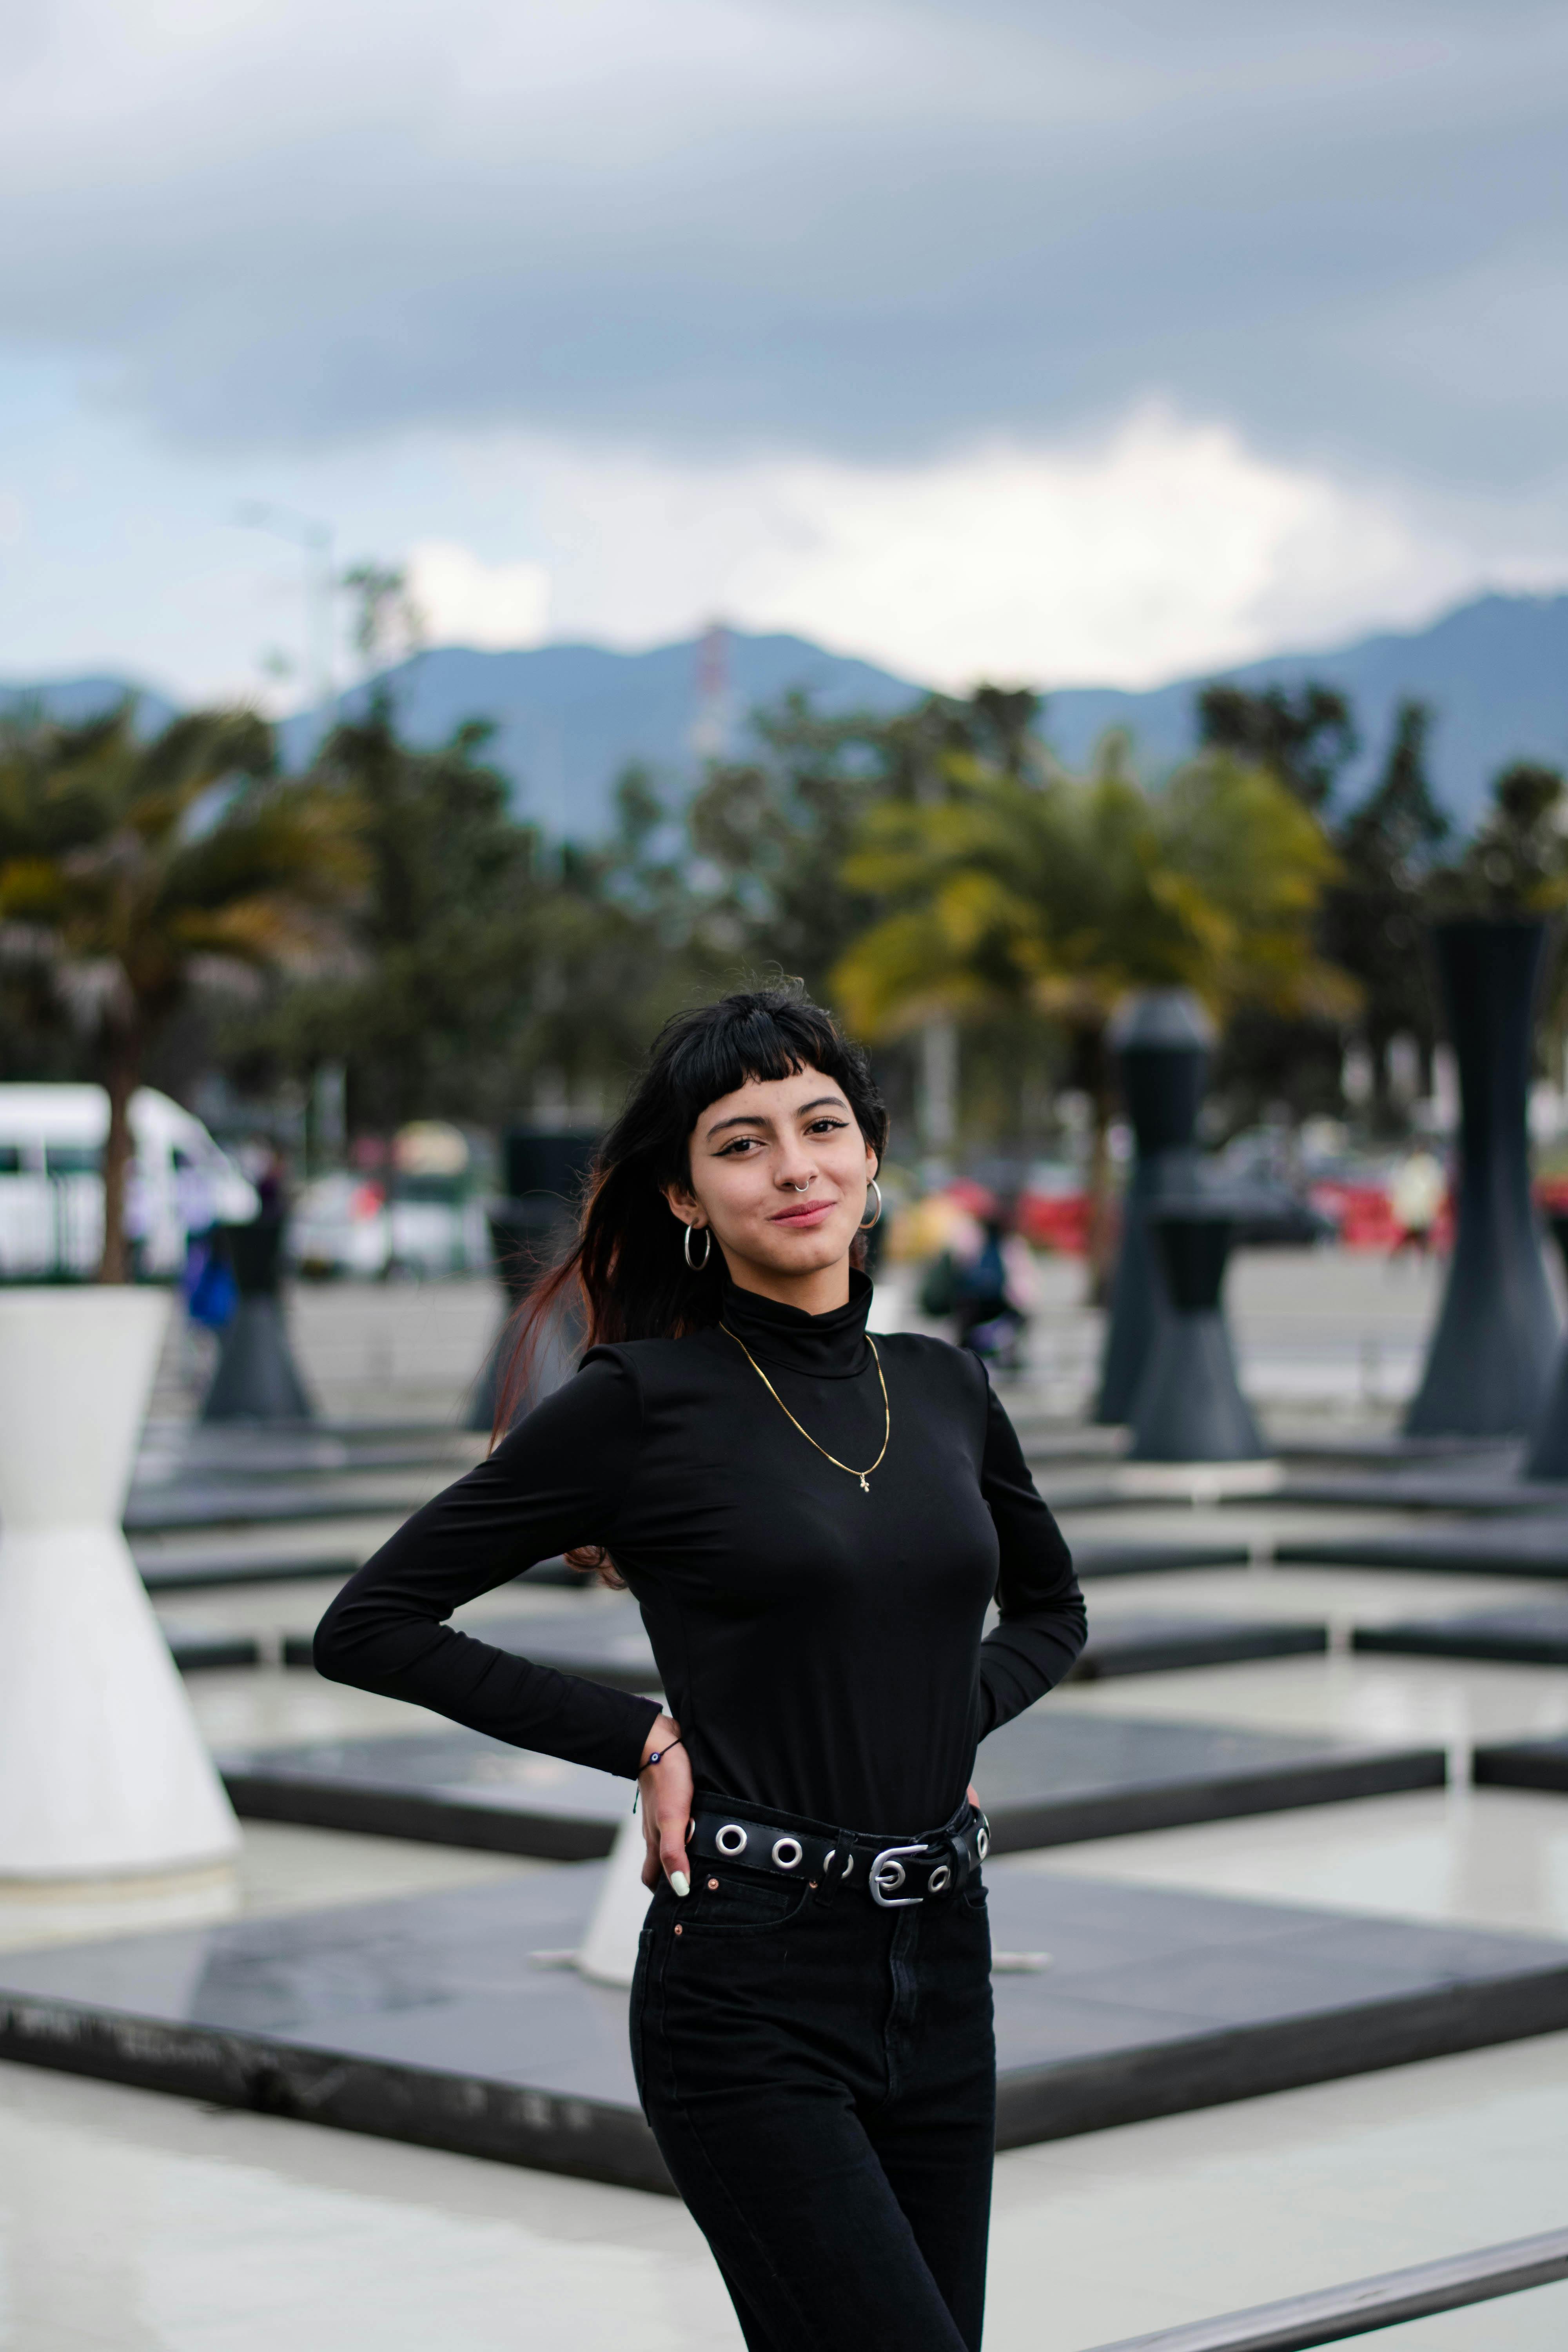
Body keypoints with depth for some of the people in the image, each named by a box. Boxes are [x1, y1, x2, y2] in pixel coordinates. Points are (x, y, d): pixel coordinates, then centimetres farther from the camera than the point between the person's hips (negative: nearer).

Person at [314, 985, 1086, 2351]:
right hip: (752, 1985, -6)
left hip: (940, 1975, 6)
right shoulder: (645, 1401, -7)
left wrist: (960, 1713, 7)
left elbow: (1051, 1608, 28)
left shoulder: (944, 1389, 9)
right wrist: (643, 1739, -7)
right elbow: (368, 1624, -4)